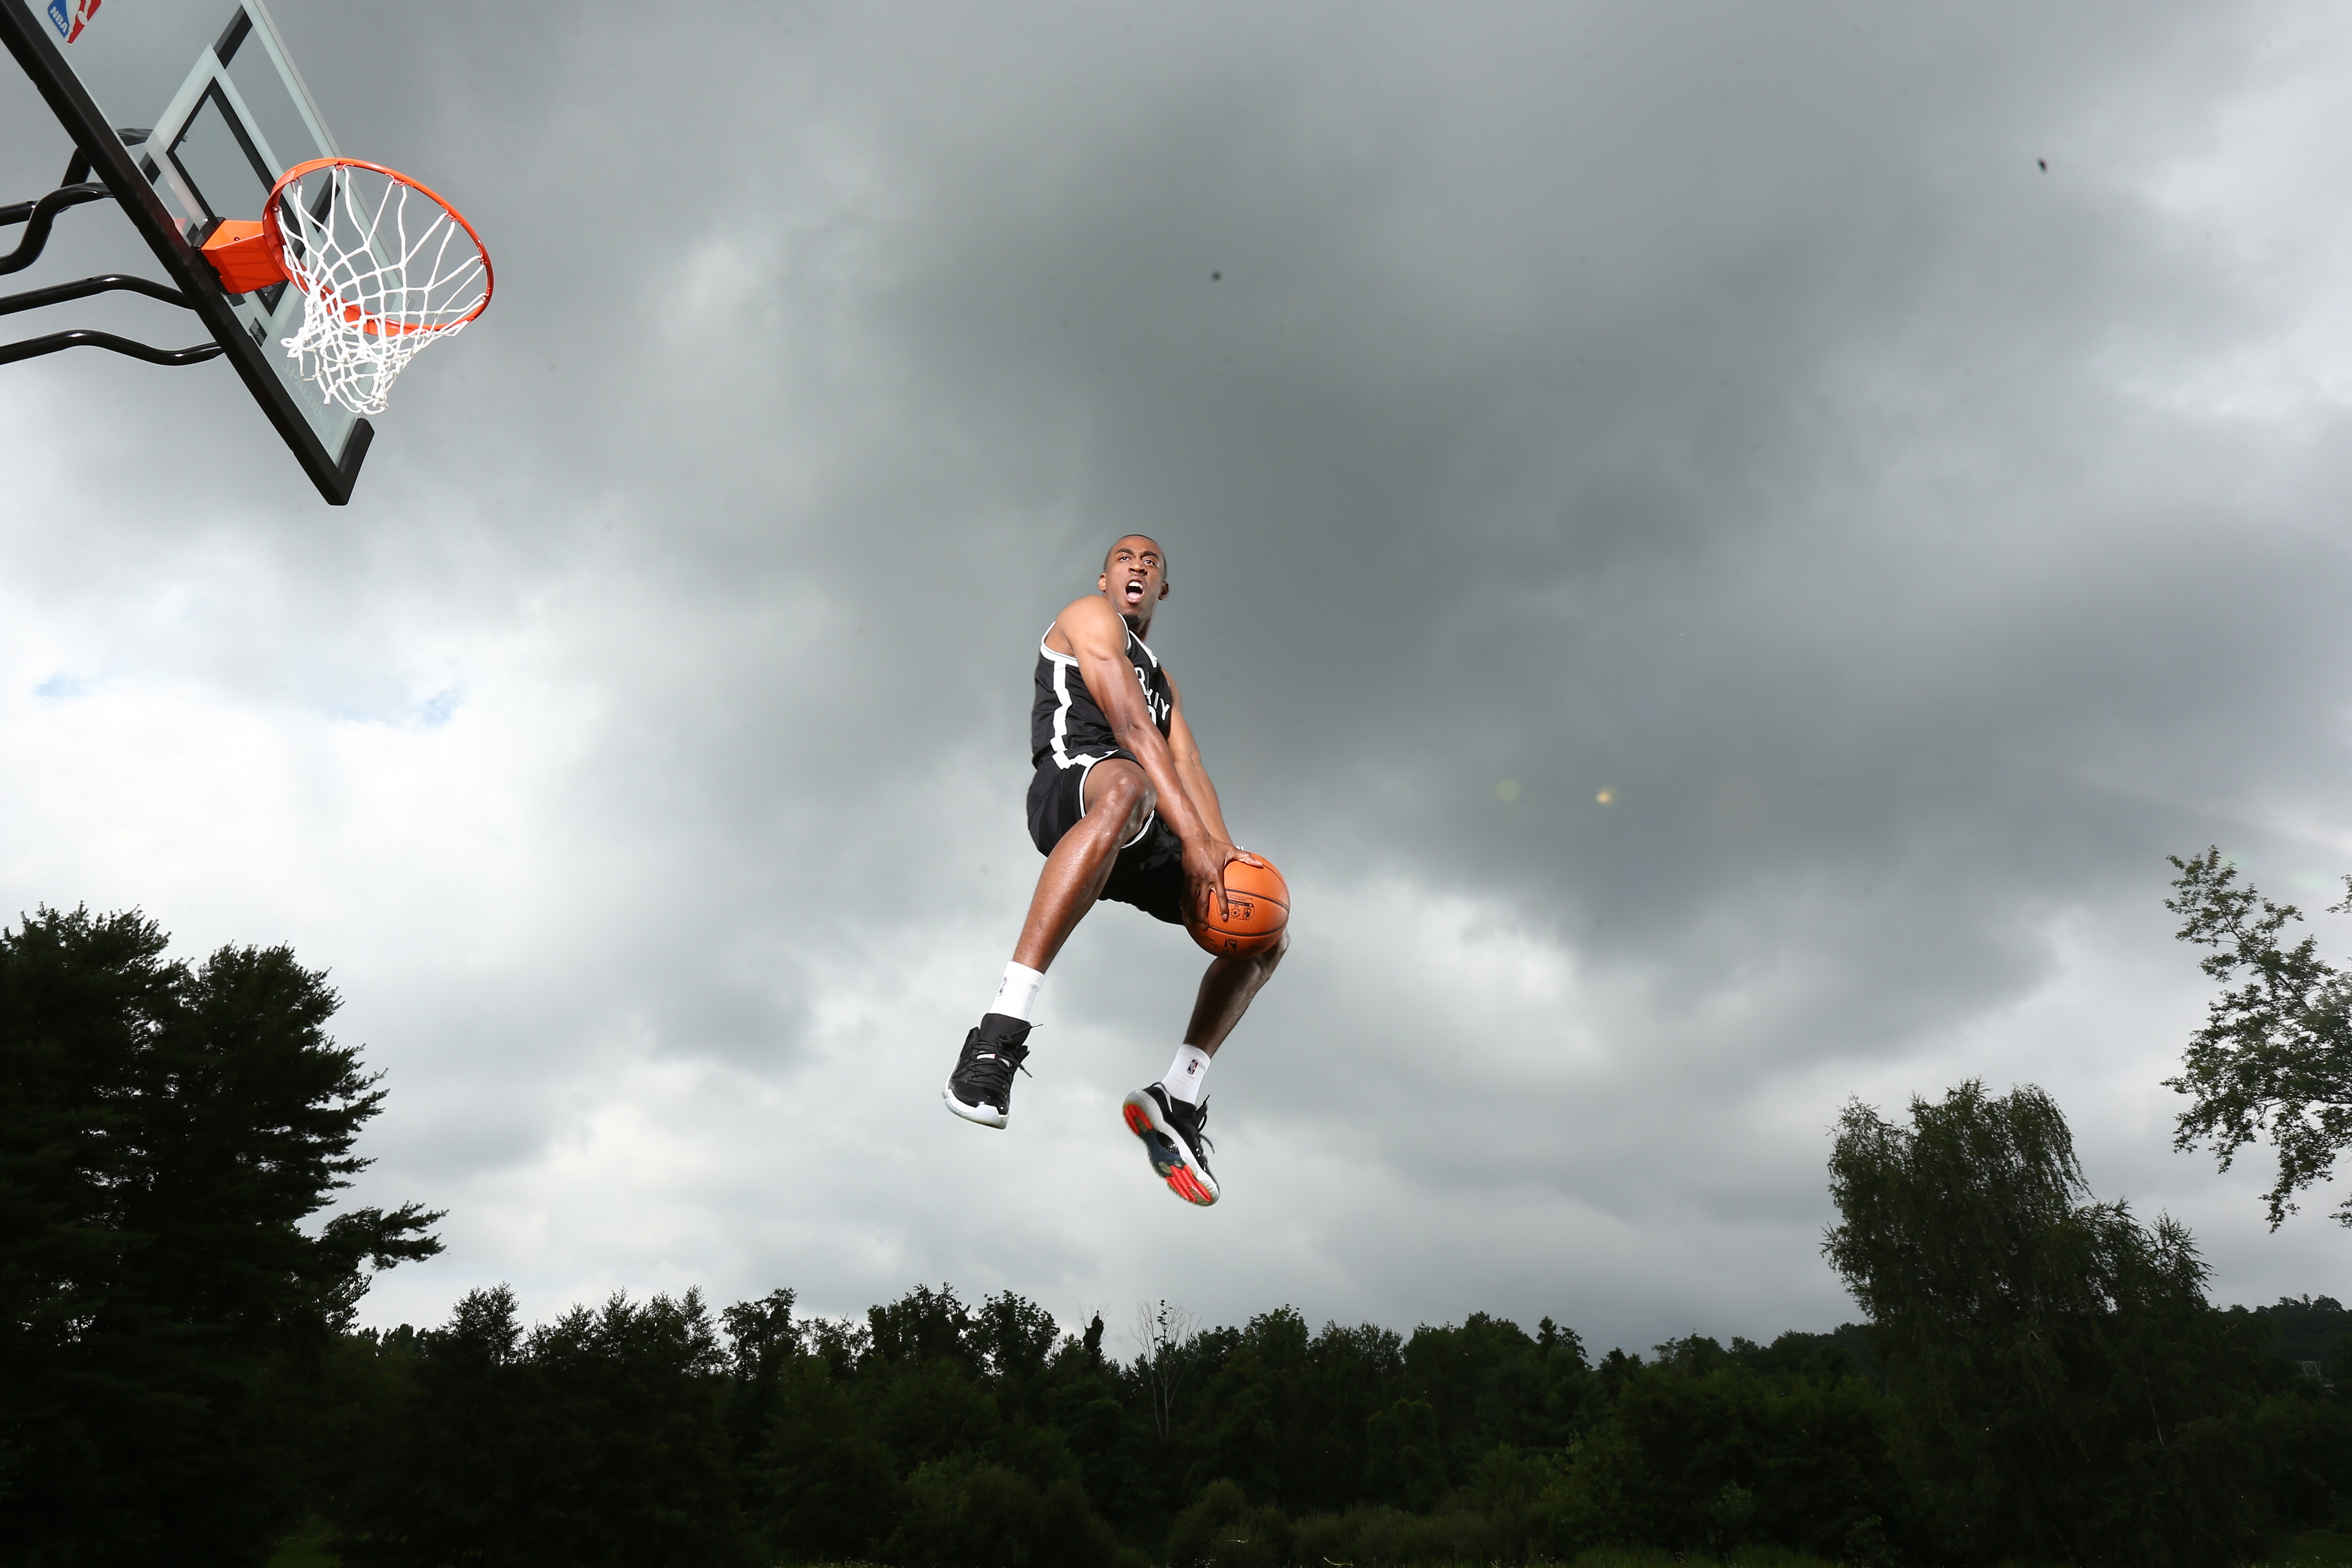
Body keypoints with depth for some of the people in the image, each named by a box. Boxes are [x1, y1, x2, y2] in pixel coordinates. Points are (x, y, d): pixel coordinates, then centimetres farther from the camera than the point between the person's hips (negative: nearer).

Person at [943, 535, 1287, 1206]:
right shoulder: (1090, 615, 9)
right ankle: (1001, 1032, -48)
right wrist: (1193, 838, -20)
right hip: (1071, 783, -8)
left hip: (1142, 834, 9)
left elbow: (1189, 766, 17)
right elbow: (1131, 728, -8)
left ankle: (1179, 1098, 2)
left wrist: (1224, 849, -4)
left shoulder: (1161, 677, 35)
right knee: (1126, 786, -44)